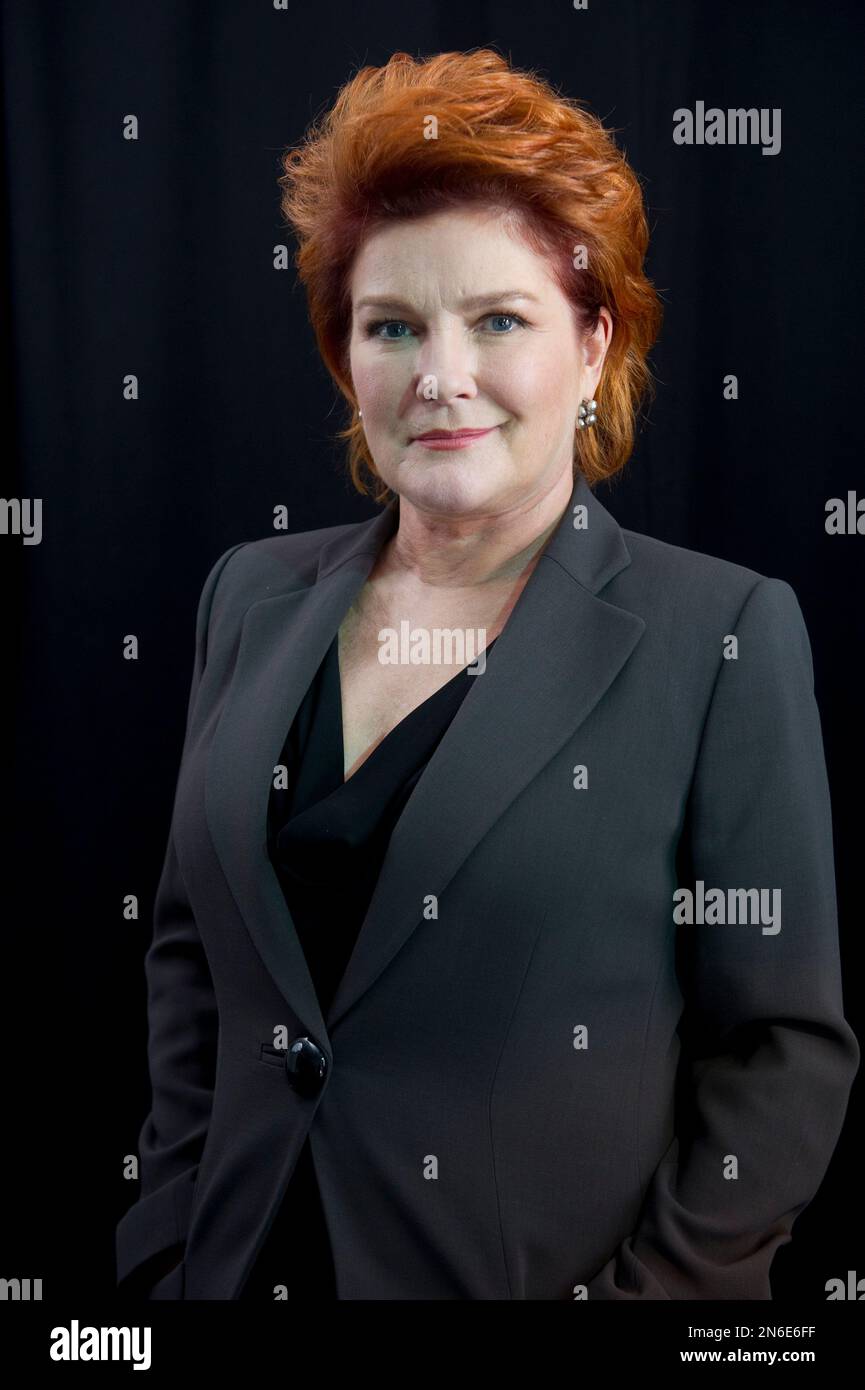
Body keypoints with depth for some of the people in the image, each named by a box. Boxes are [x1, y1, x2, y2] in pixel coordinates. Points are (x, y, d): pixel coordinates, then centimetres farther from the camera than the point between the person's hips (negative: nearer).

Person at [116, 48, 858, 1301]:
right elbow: (190, 949, 5)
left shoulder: (725, 634, -12)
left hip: (558, 1268, -3)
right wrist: (172, 1245, 1)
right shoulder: (252, 597, 0)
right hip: (253, 1260, 4)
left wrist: (650, 1282, -14)